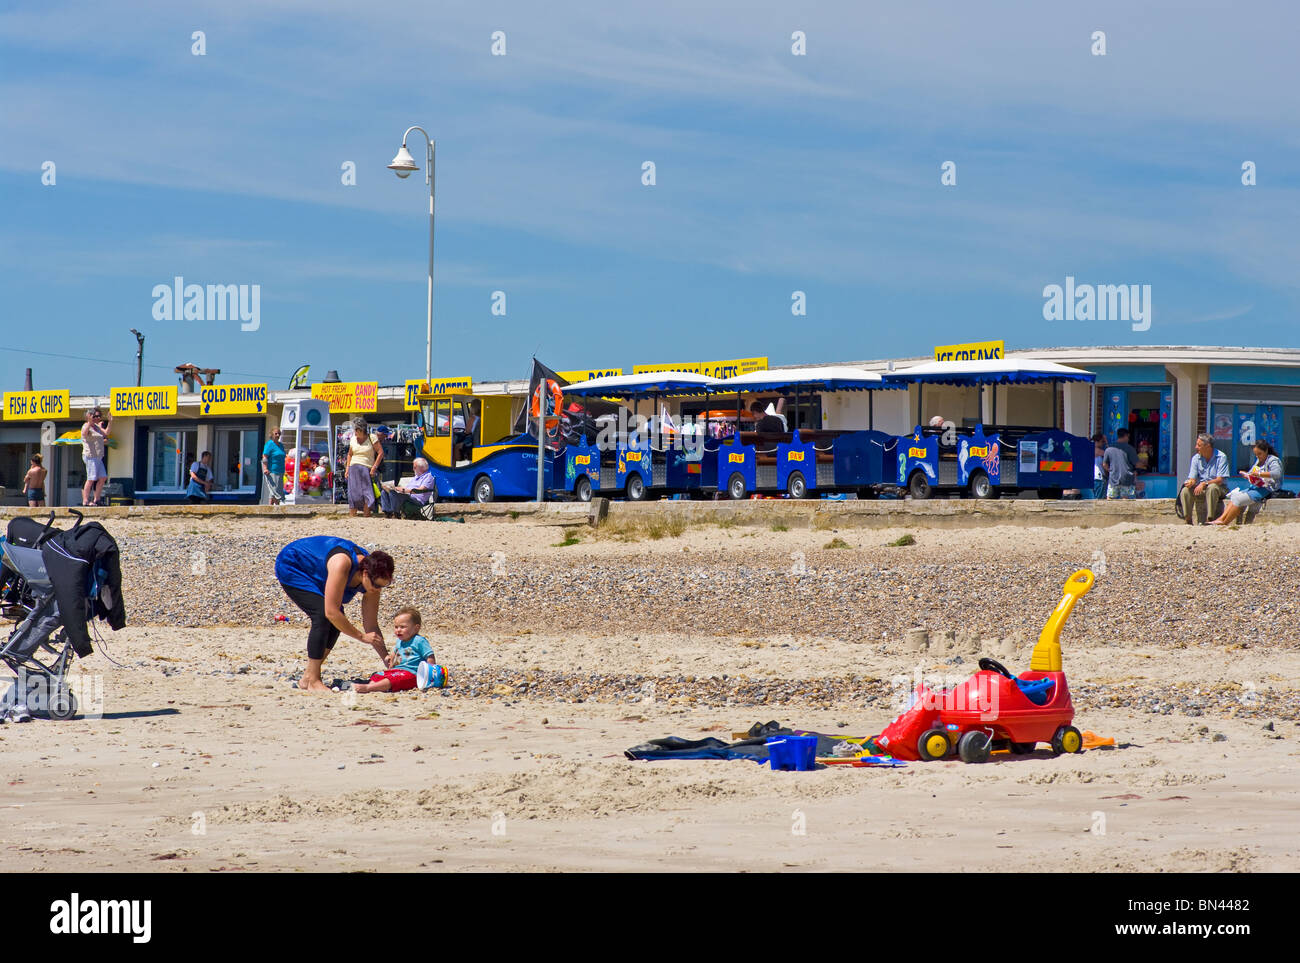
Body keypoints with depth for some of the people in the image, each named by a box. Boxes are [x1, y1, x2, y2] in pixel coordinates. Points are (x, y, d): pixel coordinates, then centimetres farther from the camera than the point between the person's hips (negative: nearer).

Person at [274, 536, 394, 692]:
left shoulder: (372, 579, -16)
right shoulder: (342, 564, -40)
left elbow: (371, 625, -8)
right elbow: (330, 612, -40)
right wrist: (362, 636, -33)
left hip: (312, 575, 8)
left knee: (338, 621, -4)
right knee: (322, 615, -24)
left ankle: (307, 678, 6)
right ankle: (312, 681, -20)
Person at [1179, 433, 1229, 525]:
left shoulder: (1221, 457, -9)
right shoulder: (1196, 458, 6)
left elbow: (1219, 480, -16)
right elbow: (1192, 479, 4)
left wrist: (1204, 484, -30)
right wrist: (1190, 482, -22)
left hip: (1219, 489, -4)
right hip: (1200, 490, 4)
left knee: (1212, 487, -38)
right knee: (1185, 491, -23)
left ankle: (1211, 518, -35)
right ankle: (1188, 520, -17)